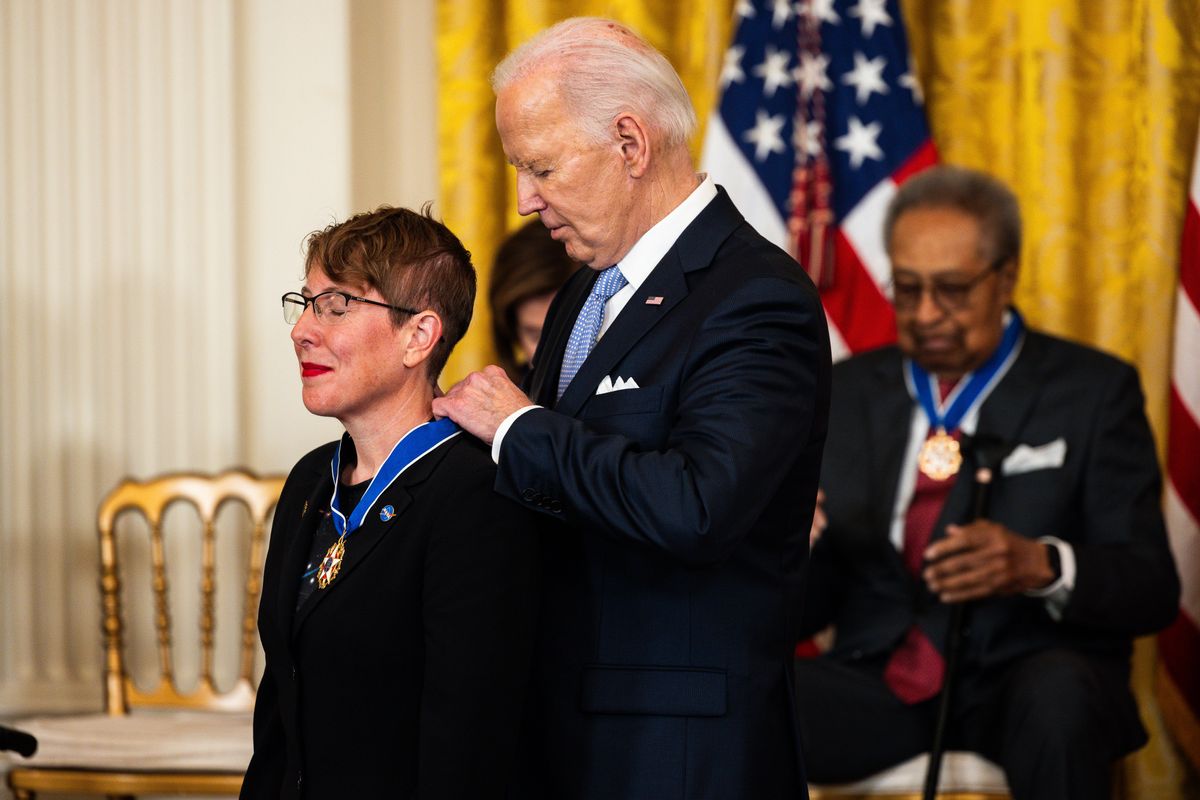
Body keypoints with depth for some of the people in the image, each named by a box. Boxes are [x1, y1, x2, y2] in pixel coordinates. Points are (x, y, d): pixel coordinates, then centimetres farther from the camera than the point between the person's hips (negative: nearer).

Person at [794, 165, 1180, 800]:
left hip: (1032, 681, -2)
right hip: (881, 682, 2)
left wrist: (1042, 567, -25)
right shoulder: (848, 392, 14)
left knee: (1059, 693, -38)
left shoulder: (1093, 390, 4)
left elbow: (1150, 587, -4)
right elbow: (817, 600, 11)